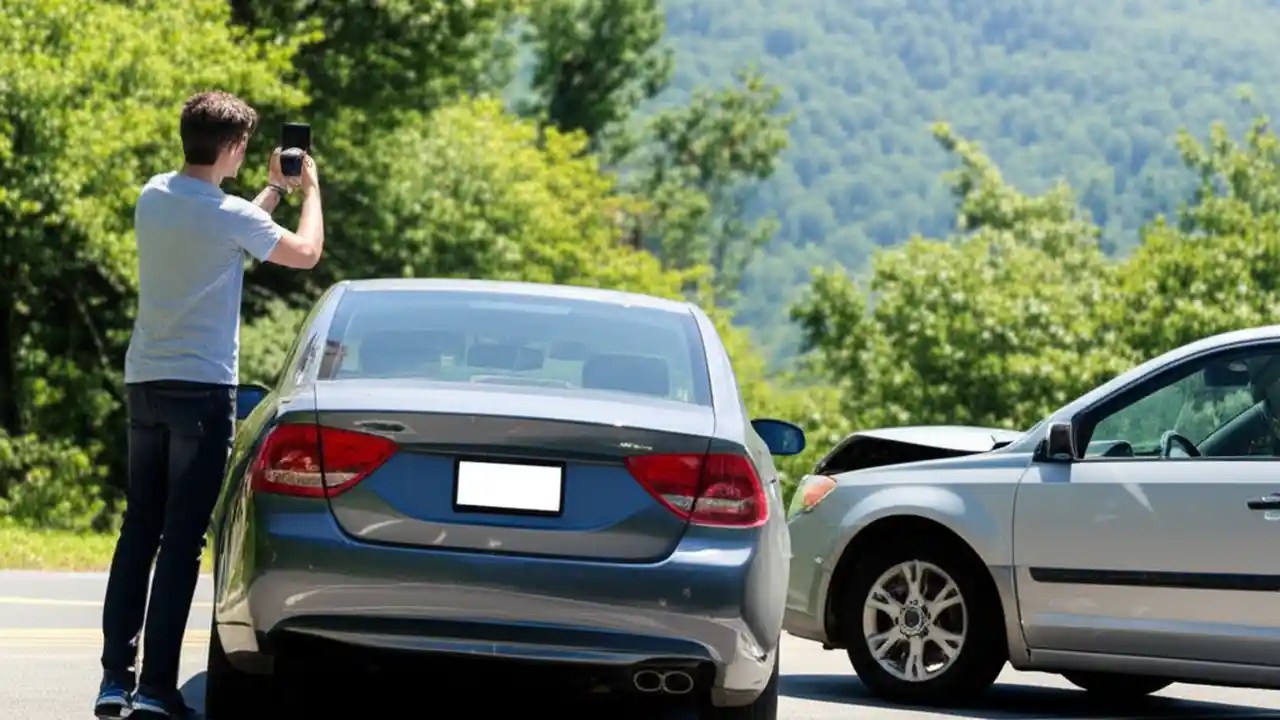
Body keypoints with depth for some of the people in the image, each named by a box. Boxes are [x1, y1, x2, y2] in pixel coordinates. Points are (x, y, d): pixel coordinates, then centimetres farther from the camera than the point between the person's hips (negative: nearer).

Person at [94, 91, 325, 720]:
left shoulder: (153, 197, 7)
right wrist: (310, 188, 16)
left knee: (138, 531, 11)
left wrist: (275, 190, 28)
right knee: (182, 540, -5)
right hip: (202, 386, -7)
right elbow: (305, 253, 1)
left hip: (144, 383, 7)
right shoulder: (228, 215, -14)